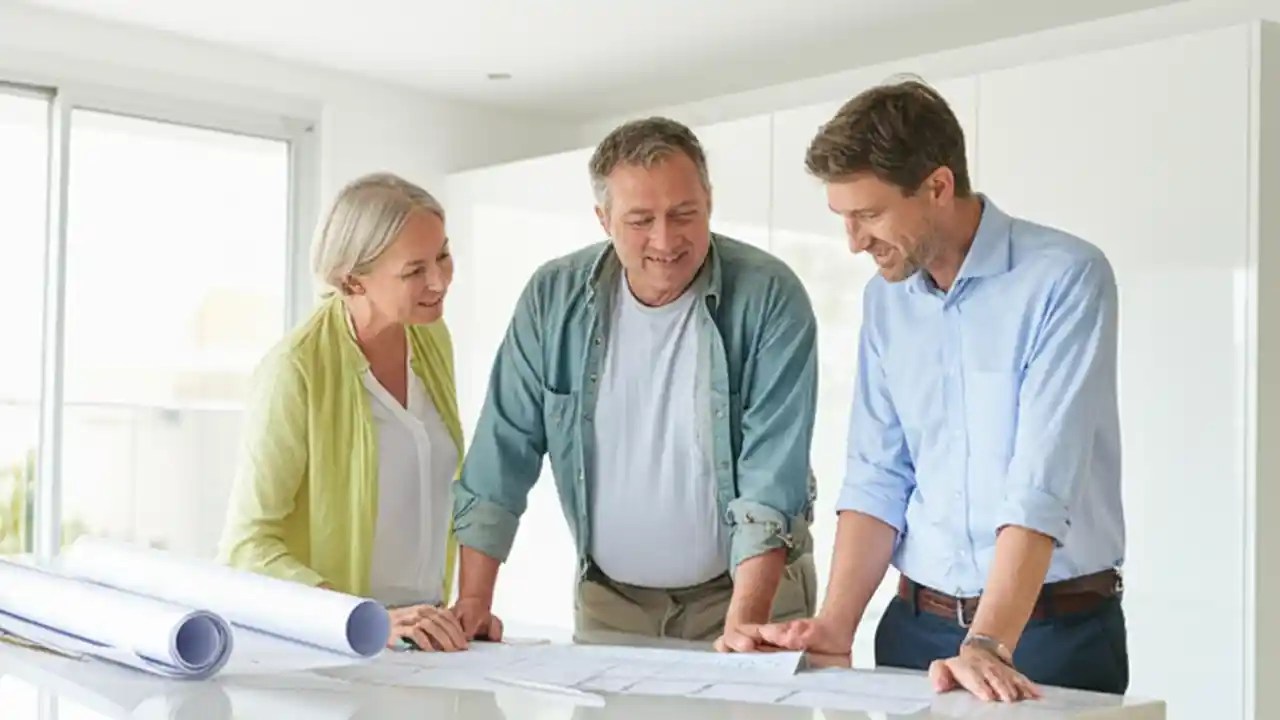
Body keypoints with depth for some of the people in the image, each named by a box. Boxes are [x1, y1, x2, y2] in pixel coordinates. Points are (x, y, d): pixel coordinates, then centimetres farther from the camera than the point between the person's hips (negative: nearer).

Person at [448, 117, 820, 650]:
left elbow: (772, 471, -17)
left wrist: (745, 620, -26)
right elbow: (506, 451, -1)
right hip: (607, 599, 2)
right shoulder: (553, 297, -4)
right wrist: (473, 599, -8)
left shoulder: (769, 297, -13)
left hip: (750, 584, -2)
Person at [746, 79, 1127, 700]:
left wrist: (988, 645, -30)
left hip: (1054, 628, -5)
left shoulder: (1065, 278, -15)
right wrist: (837, 624, -8)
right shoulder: (885, 300, 4)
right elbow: (878, 478, 3)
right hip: (916, 624, 5)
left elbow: (1041, 485, -23)